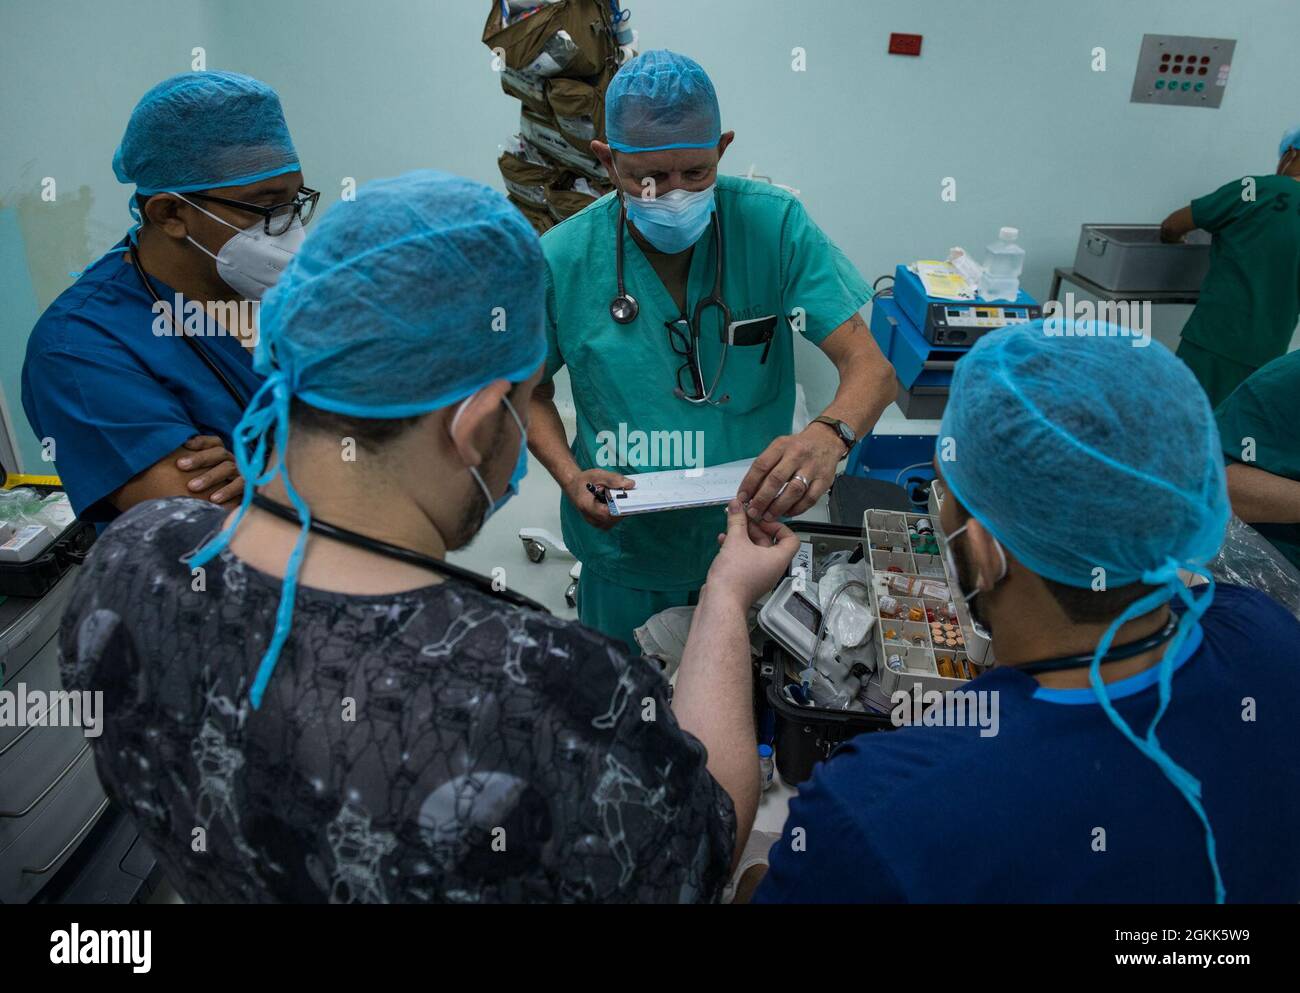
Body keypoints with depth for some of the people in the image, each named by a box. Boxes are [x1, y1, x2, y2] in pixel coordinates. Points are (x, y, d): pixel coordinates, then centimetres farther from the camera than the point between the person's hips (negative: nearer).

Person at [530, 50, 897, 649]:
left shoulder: (773, 224, -16)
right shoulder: (561, 260, -15)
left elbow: (870, 367, -18)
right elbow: (531, 392, 0)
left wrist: (829, 435, -41)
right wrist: (570, 476, -20)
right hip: (624, 552, 0)